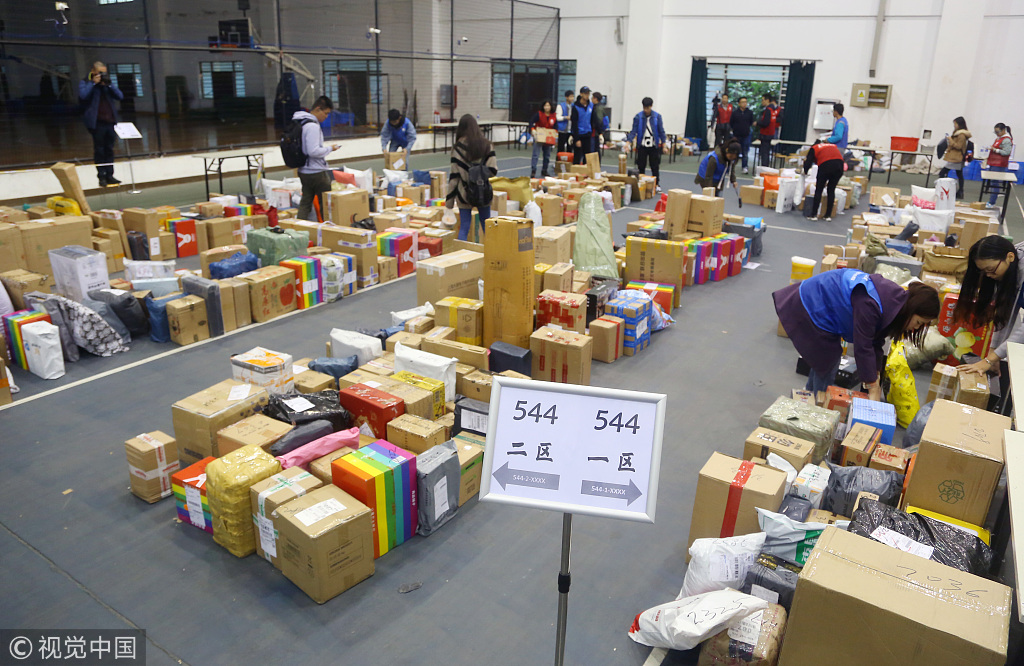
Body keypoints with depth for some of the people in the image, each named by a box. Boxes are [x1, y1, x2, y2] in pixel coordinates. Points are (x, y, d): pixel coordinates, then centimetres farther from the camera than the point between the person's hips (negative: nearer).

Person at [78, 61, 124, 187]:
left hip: (110, 121, 4)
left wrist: (109, 84, -8)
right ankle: (101, 176, 5)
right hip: (97, 122, -4)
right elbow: (83, 96, -17)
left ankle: (109, 175, 14)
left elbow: (120, 96, 3)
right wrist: (93, 83, -13)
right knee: (99, 150, 1)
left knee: (109, 150, 8)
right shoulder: (85, 83, 2)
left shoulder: (108, 82, 14)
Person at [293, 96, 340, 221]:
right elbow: (313, 151, -24)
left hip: (303, 171, 9)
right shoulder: (312, 126, -19)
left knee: (305, 203, 10)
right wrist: (330, 149, -11)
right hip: (316, 172, -9)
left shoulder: (300, 122, 12)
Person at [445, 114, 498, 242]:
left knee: (464, 227, 3)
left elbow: (454, 175, -8)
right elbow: (493, 170, -8)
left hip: (464, 193, -2)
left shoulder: (458, 148, -8)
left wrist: (449, 200, -4)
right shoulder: (486, 145, -1)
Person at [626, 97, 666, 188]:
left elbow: (661, 131, 1)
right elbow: (634, 131, -5)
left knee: (655, 166, 4)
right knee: (641, 166, 5)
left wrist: (664, 145, -4)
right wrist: (628, 142, -19)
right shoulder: (638, 117, -5)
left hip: (654, 146, 0)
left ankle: (656, 184, 13)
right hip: (642, 146, 0)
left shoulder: (657, 116, -3)